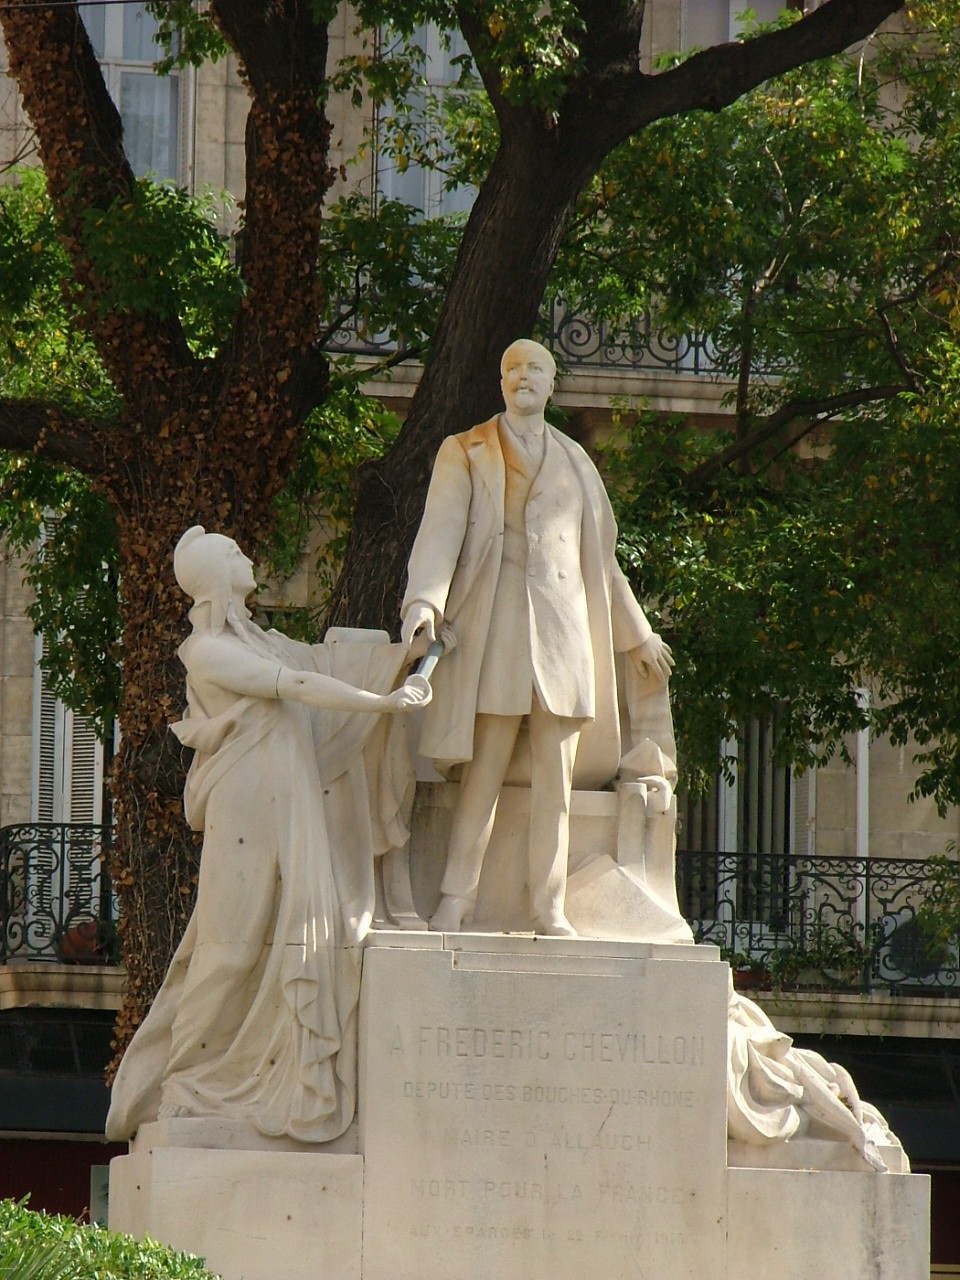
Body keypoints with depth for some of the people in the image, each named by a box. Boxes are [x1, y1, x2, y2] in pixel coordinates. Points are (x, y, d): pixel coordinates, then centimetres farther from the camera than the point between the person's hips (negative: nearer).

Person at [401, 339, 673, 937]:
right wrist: (424, 600, -22)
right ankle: (456, 901, -7)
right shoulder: (465, 454, 9)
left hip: (563, 629, 4)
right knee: (485, 771, -9)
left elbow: (600, 556, 26)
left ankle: (550, 906, 2)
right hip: (494, 628, -4)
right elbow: (442, 530, -5)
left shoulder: (574, 462, 21)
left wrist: (638, 635, 27)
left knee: (556, 778, 0)